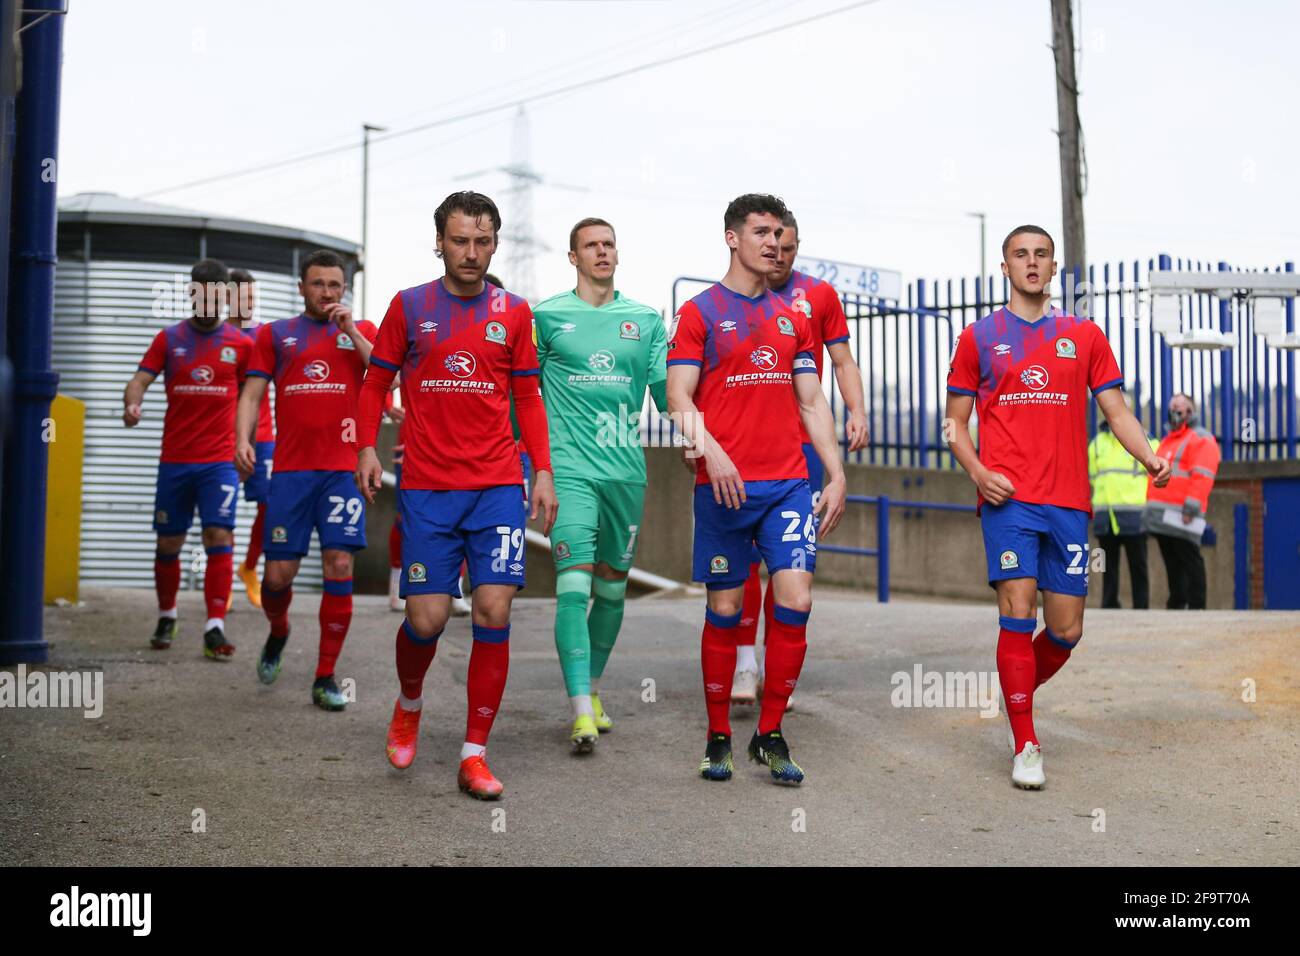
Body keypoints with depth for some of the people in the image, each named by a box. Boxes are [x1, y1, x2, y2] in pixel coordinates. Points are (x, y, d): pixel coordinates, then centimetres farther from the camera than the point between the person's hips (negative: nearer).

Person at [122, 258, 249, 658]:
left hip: (220, 462, -1)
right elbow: (140, 379, -3)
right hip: (175, 460, 1)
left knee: (219, 538, -12)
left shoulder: (240, 343, 4)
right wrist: (132, 403, -26)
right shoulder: (169, 339, 5)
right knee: (168, 543, 8)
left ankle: (215, 628, -12)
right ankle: (166, 617, 27)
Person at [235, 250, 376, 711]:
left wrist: (351, 331, -9)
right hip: (291, 469, 1)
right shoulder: (275, 334, 13)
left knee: (339, 565, -8)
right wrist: (243, 438, -9)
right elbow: (252, 393, 7)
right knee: (279, 572, -1)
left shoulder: (361, 331, 12)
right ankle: (278, 633, 33)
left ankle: (325, 677, 1)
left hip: (343, 468, -1)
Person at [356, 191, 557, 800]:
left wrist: (543, 471, 6)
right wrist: (367, 448, -4)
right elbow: (376, 383, 10)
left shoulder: (513, 312, 8)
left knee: (493, 611, -8)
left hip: (498, 485, 1)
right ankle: (409, 706, 31)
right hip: (426, 487, -1)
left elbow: (528, 399, 13)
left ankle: (474, 755, 3)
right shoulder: (409, 306, 5)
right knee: (427, 618, -3)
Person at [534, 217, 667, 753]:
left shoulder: (645, 320, 12)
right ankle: (581, 714, -16)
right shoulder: (546, 317, 5)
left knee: (612, 587, 11)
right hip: (569, 468, -3)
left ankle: (592, 691, 28)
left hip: (627, 469, 3)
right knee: (574, 583, -14)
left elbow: (666, 391, 10)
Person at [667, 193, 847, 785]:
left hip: (789, 482, 4)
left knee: (795, 600, -7)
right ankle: (718, 738, 17)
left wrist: (837, 475, 9)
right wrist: (709, 449, -23)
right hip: (724, 485, -3)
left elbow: (812, 403, 17)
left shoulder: (793, 317, 16)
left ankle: (769, 735, 7)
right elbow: (679, 395, -6)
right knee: (725, 610, 3)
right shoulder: (700, 312, 2)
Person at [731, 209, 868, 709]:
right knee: (744, 553, -6)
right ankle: (744, 662, 2)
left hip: (802, 444, 1)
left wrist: (856, 411, -6)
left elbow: (843, 361, 10)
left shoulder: (820, 295, 10)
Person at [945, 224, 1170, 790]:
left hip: (1068, 500, 3)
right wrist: (977, 471, -8)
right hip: (1008, 496, -2)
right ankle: (1025, 747, -2)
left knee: (1066, 629, 3)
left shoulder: (1085, 336, 13)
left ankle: (1019, 693, 33)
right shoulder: (978, 338, 8)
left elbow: (1115, 410, 11)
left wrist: (1149, 456, -8)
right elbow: (955, 422, 10)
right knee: (1018, 613, -12)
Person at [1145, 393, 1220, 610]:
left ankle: (1196, 606, -6)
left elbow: (1202, 477, -13)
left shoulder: (1201, 440, -2)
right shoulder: (1167, 441, 26)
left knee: (1189, 559, -8)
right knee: (1171, 562, 10)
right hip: (1161, 516, 9)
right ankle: (1176, 604, 14)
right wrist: (1150, 506, 19)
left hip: (1180, 515, -9)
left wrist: (1190, 508, -21)